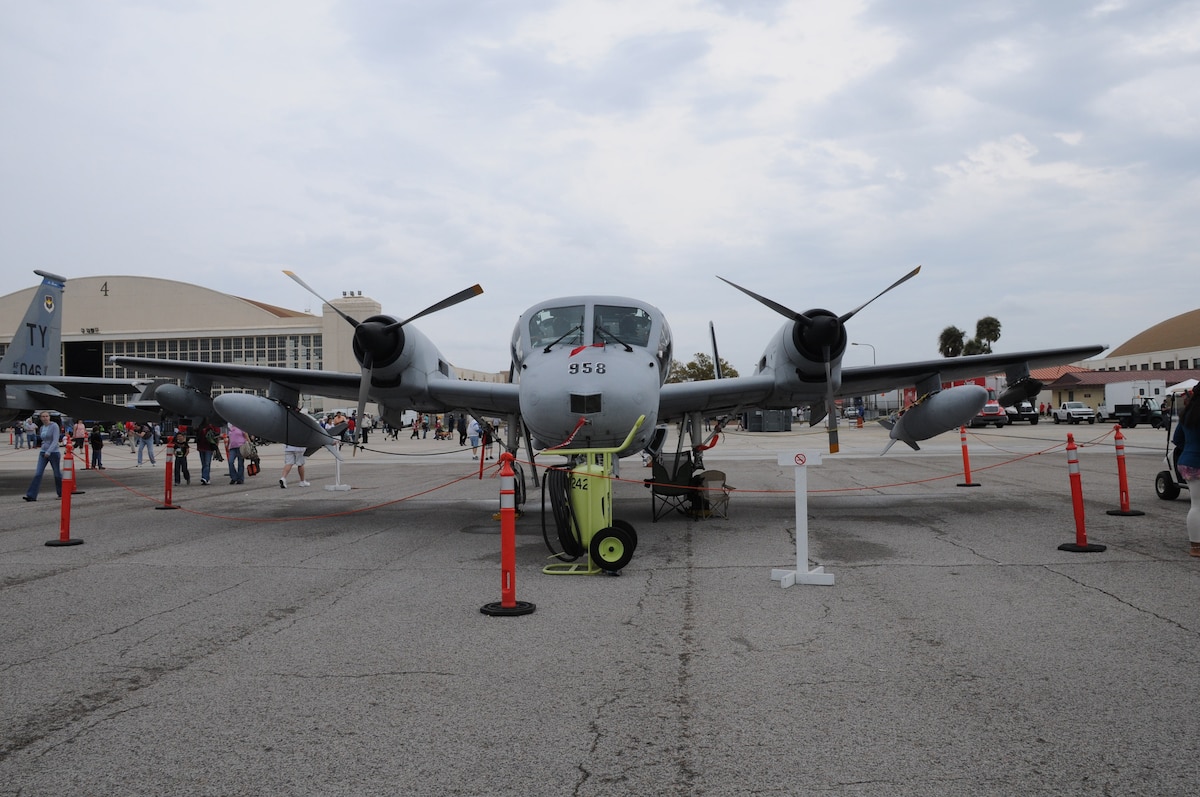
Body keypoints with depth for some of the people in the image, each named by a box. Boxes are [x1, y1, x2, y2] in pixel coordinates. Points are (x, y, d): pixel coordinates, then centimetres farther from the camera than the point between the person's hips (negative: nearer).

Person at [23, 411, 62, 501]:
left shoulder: (54, 426, -11)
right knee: (38, 474, -6)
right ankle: (31, 495, -10)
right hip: (43, 453, 6)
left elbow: (55, 440, -20)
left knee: (57, 474, 6)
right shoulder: (42, 428, 10)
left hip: (53, 453, -6)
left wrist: (49, 451, -29)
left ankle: (61, 494, 22)